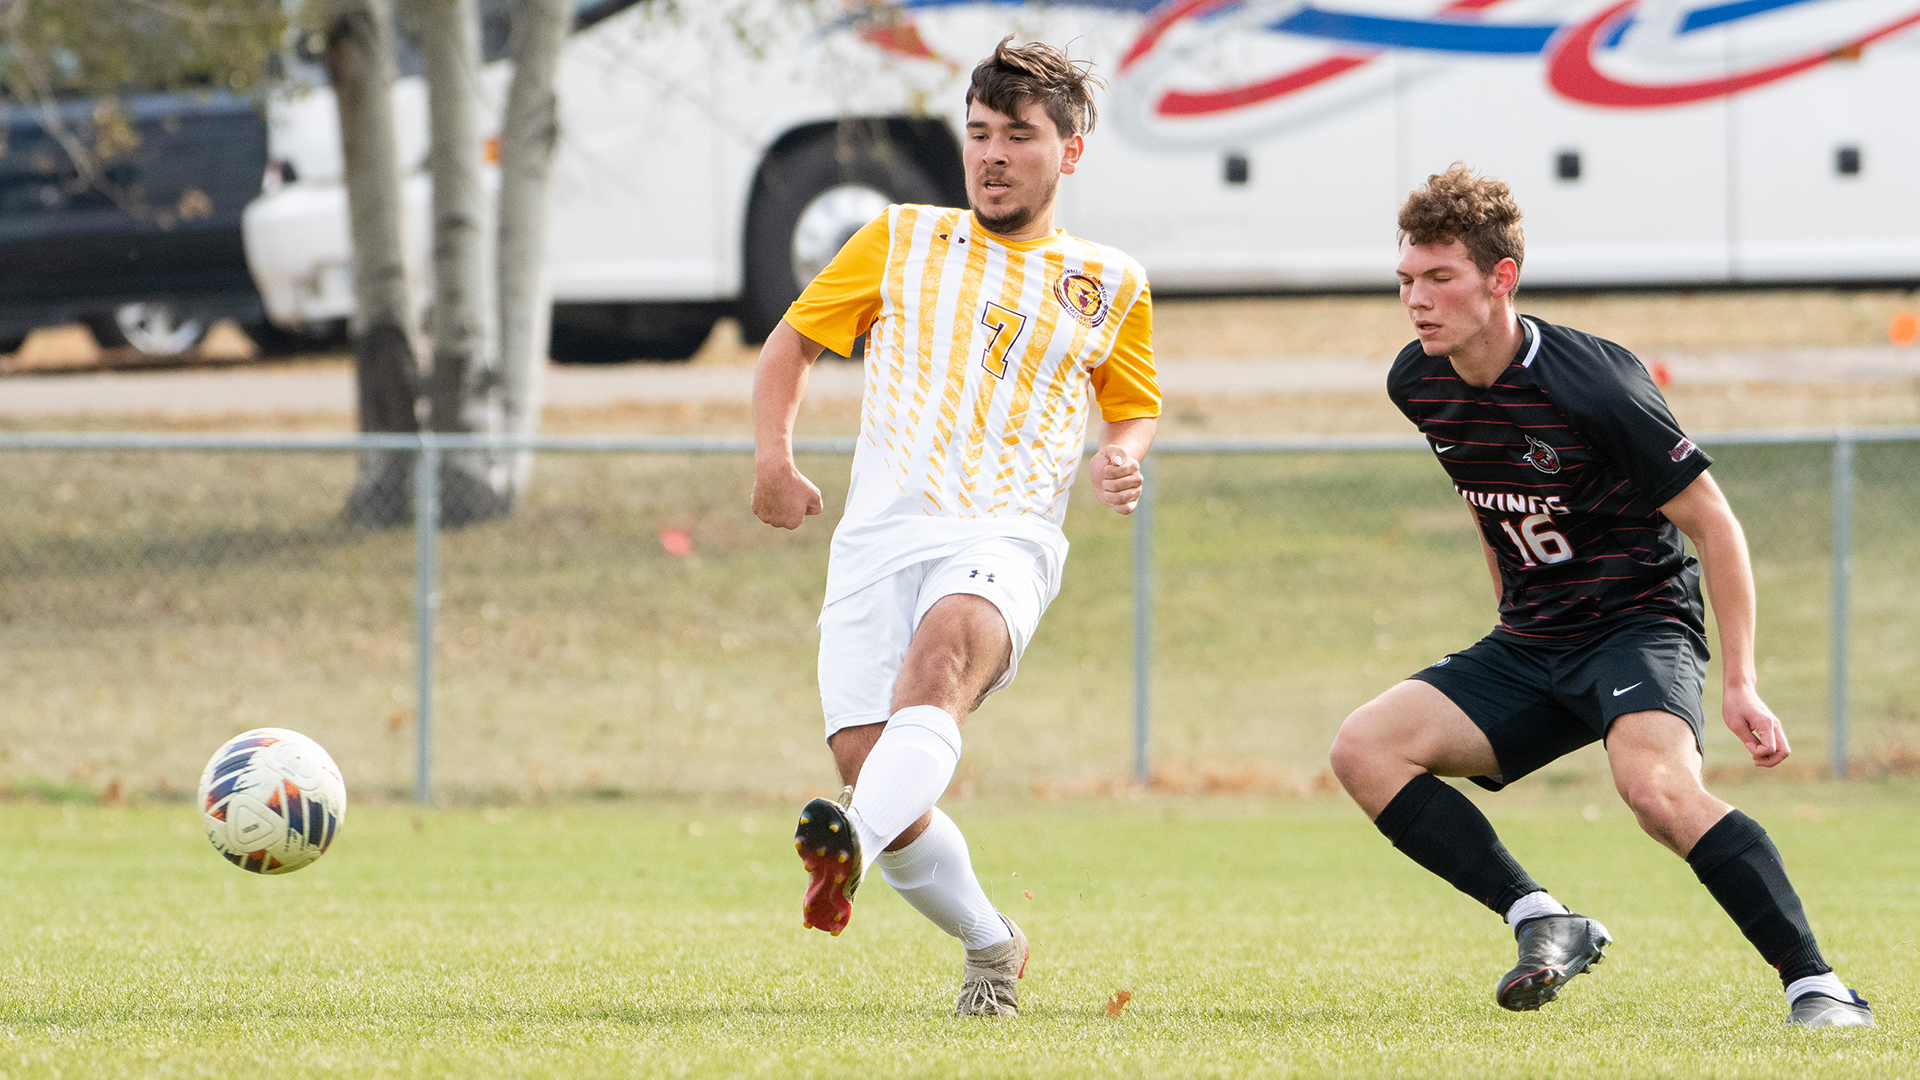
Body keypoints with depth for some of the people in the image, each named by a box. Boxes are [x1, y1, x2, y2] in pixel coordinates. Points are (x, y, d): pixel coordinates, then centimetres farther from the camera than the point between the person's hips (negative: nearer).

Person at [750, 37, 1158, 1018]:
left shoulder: (1108, 285, 17)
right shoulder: (902, 240, 18)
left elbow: (1134, 407, 28)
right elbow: (791, 341, 23)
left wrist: (1121, 458, 3)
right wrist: (773, 457, 7)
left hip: (1007, 538, -2)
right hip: (879, 534, 2)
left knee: (943, 650, -38)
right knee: (871, 776, -12)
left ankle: (853, 848, -64)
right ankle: (988, 946, 13)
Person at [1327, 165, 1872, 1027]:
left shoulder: (1589, 387, -21)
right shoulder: (1417, 384, 0)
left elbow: (1712, 523, -14)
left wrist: (1740, 685, -17)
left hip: (1639, 623, -7)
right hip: (1529, 645, 7)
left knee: (1656, 786, -36)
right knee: (1364, 750, -10)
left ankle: (1816, 984, -31)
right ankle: (1544, 924, -9)